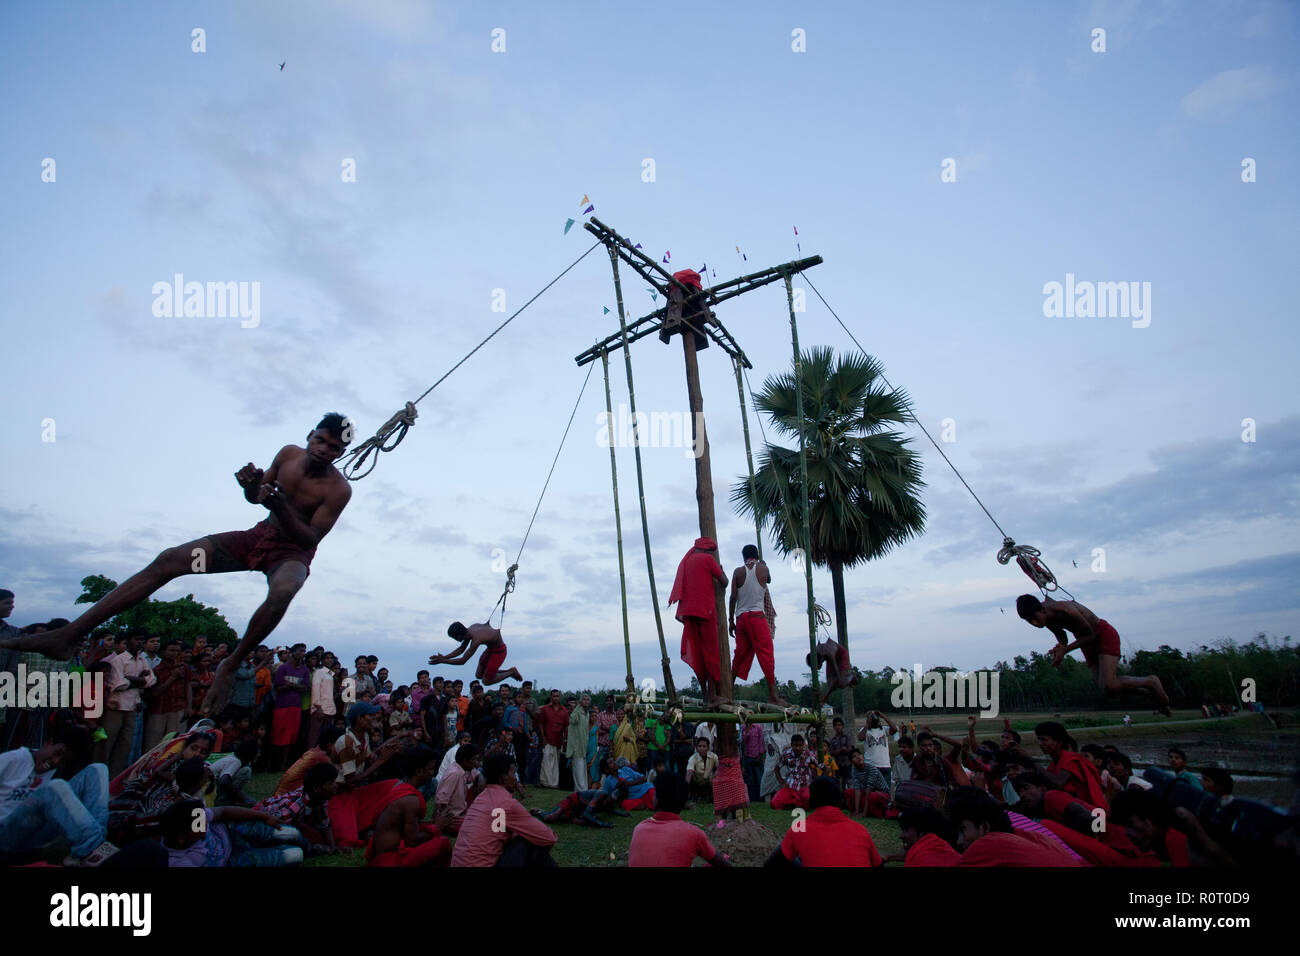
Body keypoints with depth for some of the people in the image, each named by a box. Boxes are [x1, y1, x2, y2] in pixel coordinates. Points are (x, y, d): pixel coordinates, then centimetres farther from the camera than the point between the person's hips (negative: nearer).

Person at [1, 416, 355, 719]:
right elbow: (253, 498, 11)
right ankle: (69, 635, -8)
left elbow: (311, 538, -19)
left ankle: (231, 665, -20)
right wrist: (251, 486, -14)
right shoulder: (288, 454, -3)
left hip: (293, 552, -6)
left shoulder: (339, 489, -19)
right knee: (169, 560, -9)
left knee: (282, 593, -42)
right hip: (258, 536, 6)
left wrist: (280, 507, -34)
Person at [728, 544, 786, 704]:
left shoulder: (738, 572, 4)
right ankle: (772, 695, -5)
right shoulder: (763, 569, 2)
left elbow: (733, 597, 1)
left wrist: (730, 620, 6)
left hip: (740, 618, 3)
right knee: (766, 653, -2)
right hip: (757, 615, -3)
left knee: (740, 654, 11)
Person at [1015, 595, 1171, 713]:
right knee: (1105, 689, 1)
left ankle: (1151, 682, 4)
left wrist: (1065, 649, -29)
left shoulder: (1065, 611, -35)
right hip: (1088, 641, 7)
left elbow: (1091, 635, -22)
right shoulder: (1045, 618, -11)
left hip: (1104, 634, -7)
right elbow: (1062, 637, 5)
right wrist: (1060, 648, -18)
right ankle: (1149, 692, 25)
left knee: (1110, 686, -22)